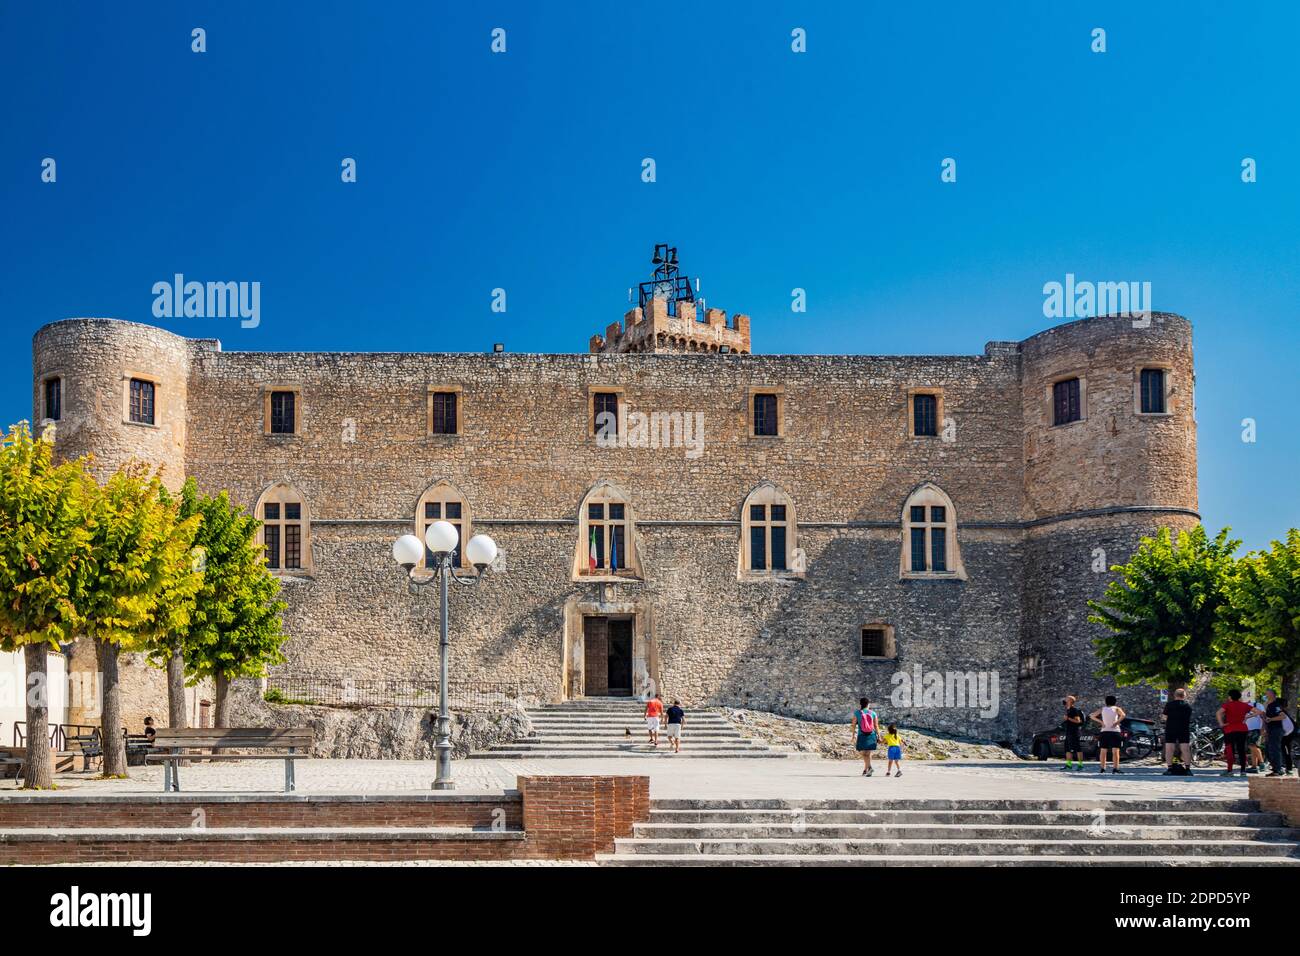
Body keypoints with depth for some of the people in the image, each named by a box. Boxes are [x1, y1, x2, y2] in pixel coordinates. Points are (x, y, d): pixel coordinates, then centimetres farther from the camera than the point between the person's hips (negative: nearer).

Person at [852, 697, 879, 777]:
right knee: (868, 753, 11)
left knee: (864, 754, 2)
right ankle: (865, 770, 12)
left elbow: (854, 725, -1)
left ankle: (869, 767, -21)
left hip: (861, 735, -2)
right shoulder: (873, 713, -1)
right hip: (871, 735, 2)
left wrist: (853, 735, 8)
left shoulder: (857, 713, -4)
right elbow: (876, 726, 1)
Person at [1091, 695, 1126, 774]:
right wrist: (1117, 722, -8)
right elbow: (1123, 715, -18)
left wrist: (1101, 721, 8)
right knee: (1115, 751, -4)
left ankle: (1102, 768, 11)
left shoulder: (1102, 709, 9)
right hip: (1115, 731, -3)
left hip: (1104, 732, 3)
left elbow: (1092, 716, 8)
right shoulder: (1116, 709, 1)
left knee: (1103, 751, 10)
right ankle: (1115, 768, -13)